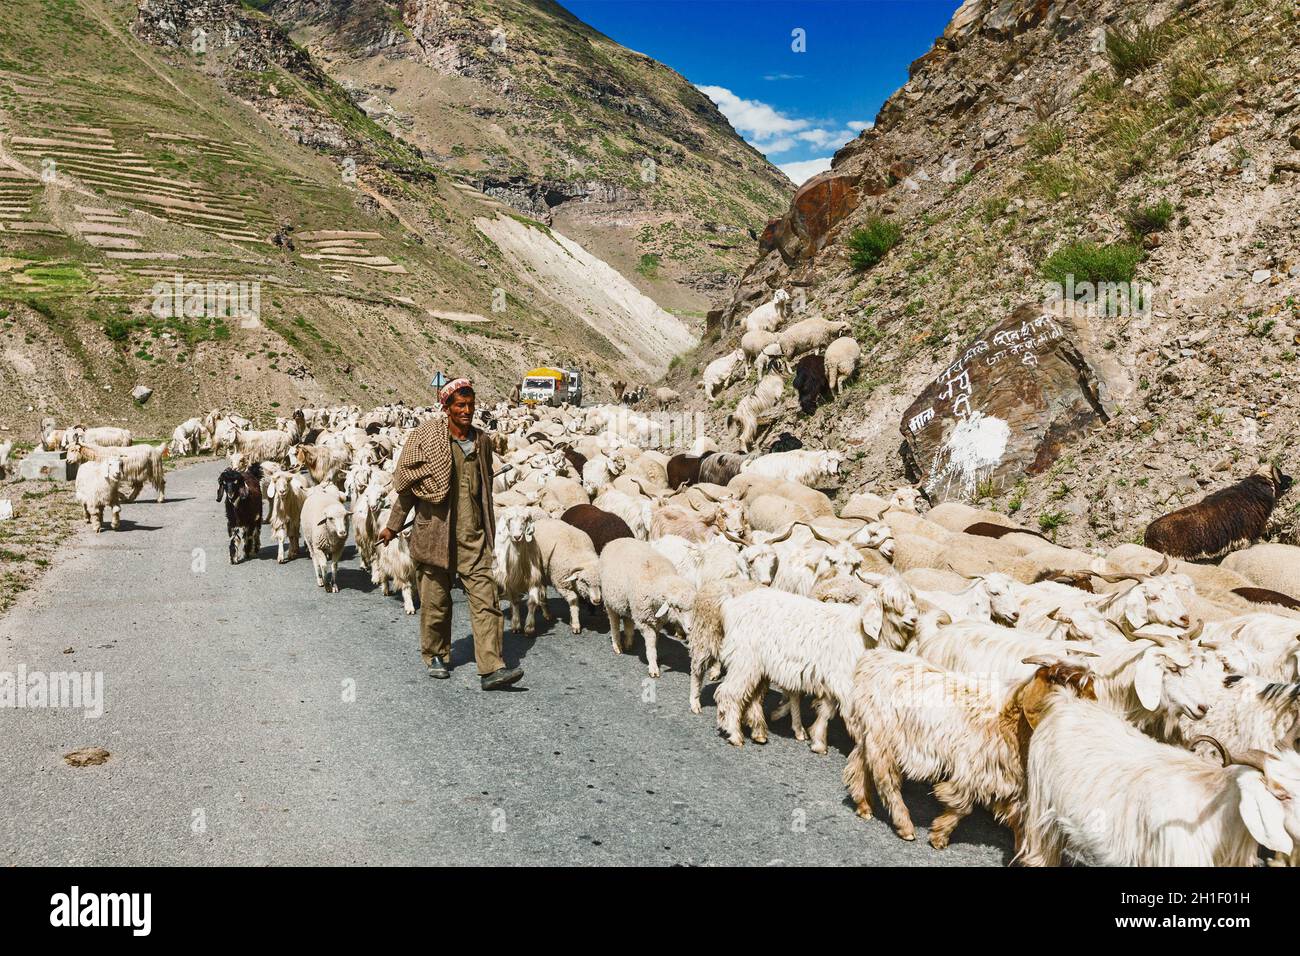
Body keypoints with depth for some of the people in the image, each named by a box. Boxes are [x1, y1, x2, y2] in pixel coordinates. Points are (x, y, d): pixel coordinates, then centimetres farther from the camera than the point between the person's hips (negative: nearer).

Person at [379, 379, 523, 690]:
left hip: (474, 536, 3)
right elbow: (408, 485, 1)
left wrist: (489, 530, 23)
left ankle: (491, 668, -9)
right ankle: (435, 655, 30)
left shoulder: (481, 441, 8)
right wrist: (394, 526, 4)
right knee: (436, 600, 9)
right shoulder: (427, 437, -5)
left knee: (485, 597, -7)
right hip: (435, 533, -3)